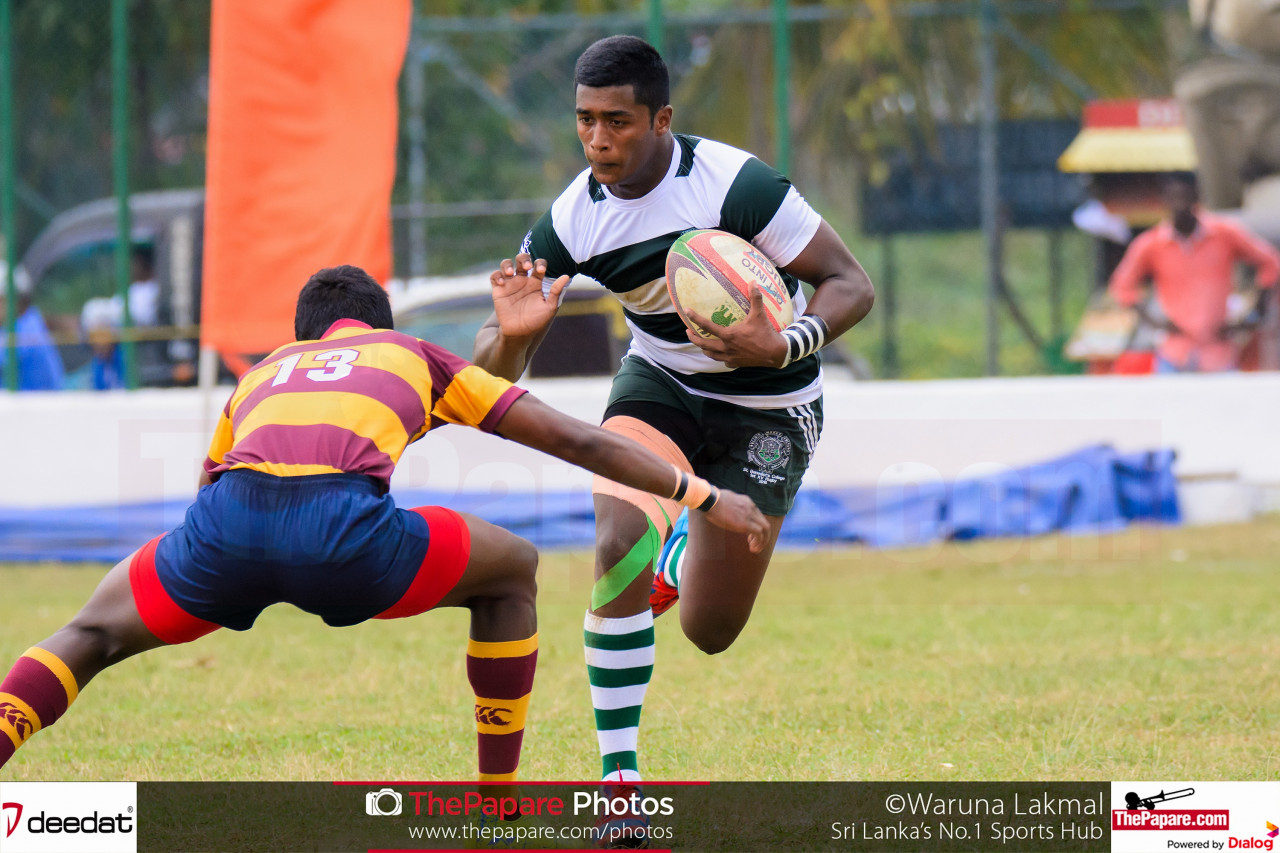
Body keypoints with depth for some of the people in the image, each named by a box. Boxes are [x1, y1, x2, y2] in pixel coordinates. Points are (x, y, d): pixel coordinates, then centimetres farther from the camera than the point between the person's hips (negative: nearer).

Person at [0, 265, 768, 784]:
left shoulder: (261, 374, 39)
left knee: (92, 634, 26)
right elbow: (575, 441, 33)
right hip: (342, 523, -2)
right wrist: (703, 497, 39)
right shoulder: (416, 357, 34)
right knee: (512, 571, 26)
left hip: (228, 520, 2)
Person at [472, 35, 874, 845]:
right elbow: (495, 373, -10)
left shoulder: (733, 184, -27)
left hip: (767, 407, -2)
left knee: (709, 632, 0)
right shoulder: (570, 222, -15)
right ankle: (619, 779, -18)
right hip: (660, 385, 2)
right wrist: (510, 333, -34)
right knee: (618, 548, -27)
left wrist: (782, 347, -37)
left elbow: (851, 285, -19)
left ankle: (685, 557, 40)